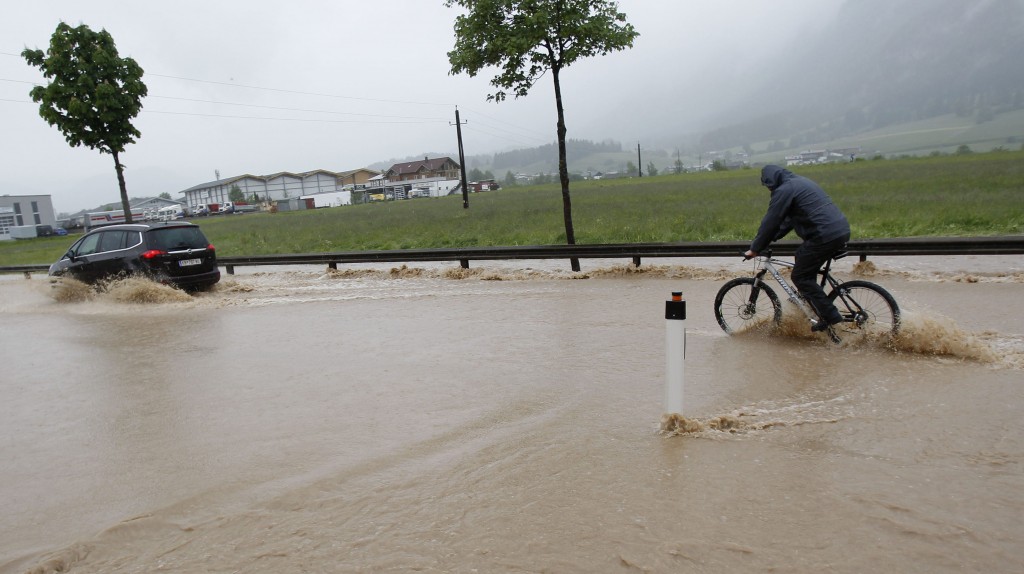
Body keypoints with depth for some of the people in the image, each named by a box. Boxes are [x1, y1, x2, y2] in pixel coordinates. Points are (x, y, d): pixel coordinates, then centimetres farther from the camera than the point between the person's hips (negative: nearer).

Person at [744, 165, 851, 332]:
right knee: (802, 256, 25)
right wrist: (772, 238, 27)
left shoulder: (784, 190, -7)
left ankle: (830, 316, -1)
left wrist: (754, 248, 3)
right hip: (842, 230, 10)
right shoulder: (800, 182, 23)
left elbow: (770, 222, -6)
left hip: (825, 236, -10)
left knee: (800, 277, 1)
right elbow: (789, 219, 27)